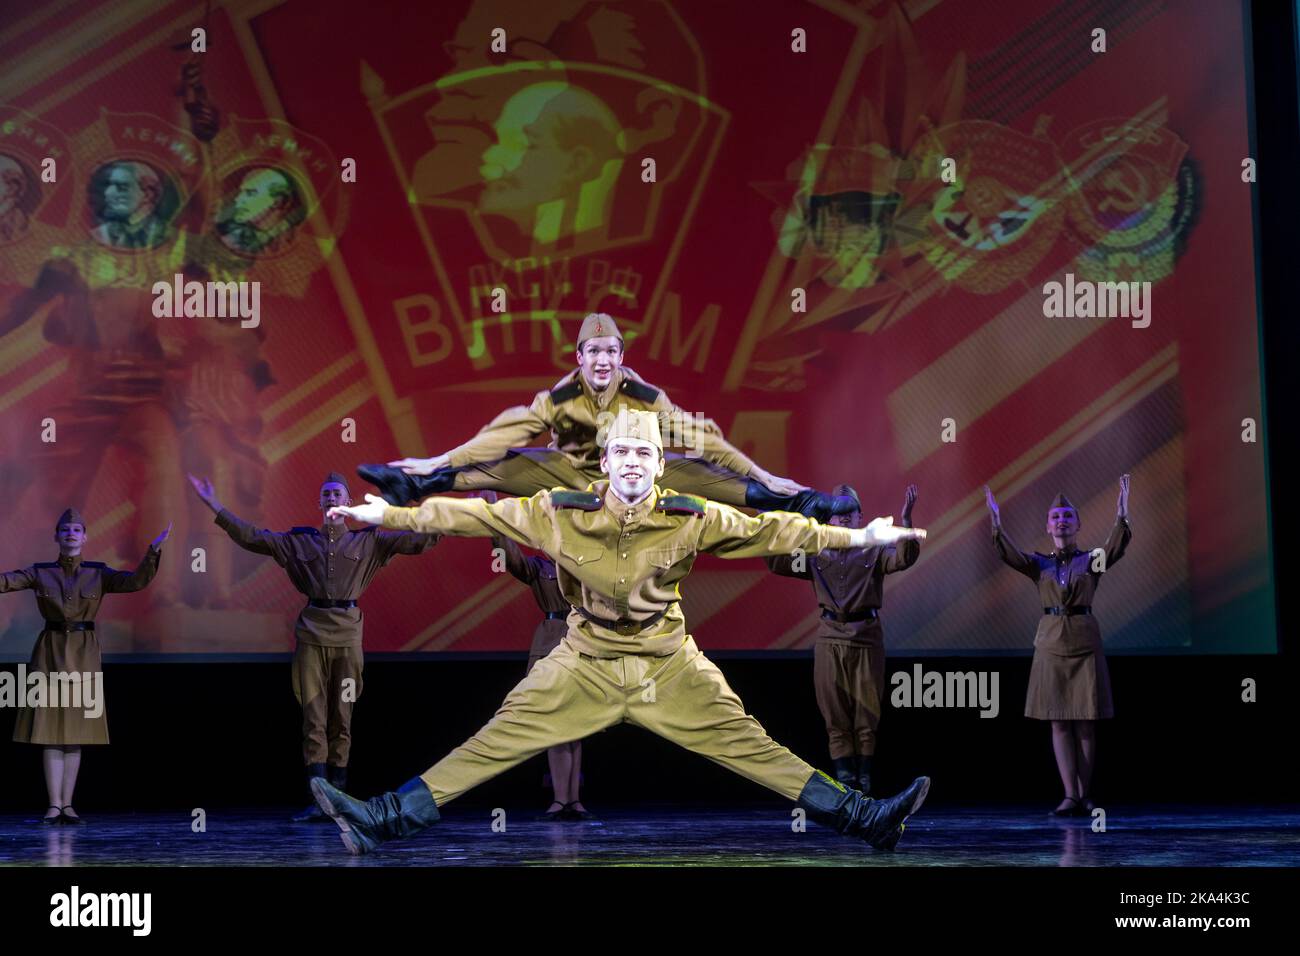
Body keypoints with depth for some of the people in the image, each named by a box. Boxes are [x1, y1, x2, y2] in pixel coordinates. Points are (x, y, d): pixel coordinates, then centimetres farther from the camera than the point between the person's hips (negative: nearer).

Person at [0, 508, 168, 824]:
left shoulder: (99, 573, 3)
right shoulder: (40, 572, 4)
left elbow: (137, 581, -12)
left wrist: (154, 550, -27)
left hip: (83, 656, 1)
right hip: (50, 653, 0)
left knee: (74, 731, 2)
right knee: (51, 730, -5)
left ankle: (67, 806, 8)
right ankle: (54, 806, -2)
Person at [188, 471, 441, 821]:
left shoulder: (368, 541, 9)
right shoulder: (299, 541, 12)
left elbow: (418, 539, 3)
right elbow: (251, 537, 8)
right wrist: (215, 506, 3)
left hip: (348, 634, 0)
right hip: (311, 634, 1)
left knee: (341, 720, 3)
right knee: (314, 720, -4)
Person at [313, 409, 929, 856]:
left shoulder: (691, 520, -9)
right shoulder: (561, 514, -9)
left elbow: (765, 531, -4)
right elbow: (480, 515, -5)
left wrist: (856, 538, -6)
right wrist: (391, 517, -6)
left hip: (670, 665, 0)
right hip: (584, 662, 0)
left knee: (746, 744, -6)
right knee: (496, 743, -7)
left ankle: (864, 818, -3)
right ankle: (384, 820, -8)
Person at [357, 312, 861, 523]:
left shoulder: (645, 397, -14)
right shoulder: (558, 398, -14)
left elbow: (700, 437, -13)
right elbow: (504, 433, -17)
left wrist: (765, 477, -17)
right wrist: (437, 463, -25)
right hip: (570, 476, 0)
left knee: (689, 471, -23)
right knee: (512, 466, -25)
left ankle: (794, 502, -27)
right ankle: (416, 485, -33)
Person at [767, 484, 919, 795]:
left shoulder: (874, 550, 6)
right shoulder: (817, 553, 11)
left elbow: (903, 559, -11)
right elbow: (778, 562, 5)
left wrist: (906, 521, -24)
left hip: (867, 637, -1)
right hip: (830, 638, 1)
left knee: (867, 711, 2)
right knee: (835, 713, 1)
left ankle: (864, 780, 7)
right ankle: (844, 779, 3)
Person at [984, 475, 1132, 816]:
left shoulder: (1092, 561, 4)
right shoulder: (1039, 564, 8)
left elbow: (1115, 547, -16)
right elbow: (1009, 554, -10)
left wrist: (1122, 515, -32)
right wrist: (996, 522, -26)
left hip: (1085, 643, -2)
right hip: (1051, 644, 2)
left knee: (1085, 723, 0)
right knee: (1059, 723, -1)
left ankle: (1085, 794, 7)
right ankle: (1070, 796, 0)